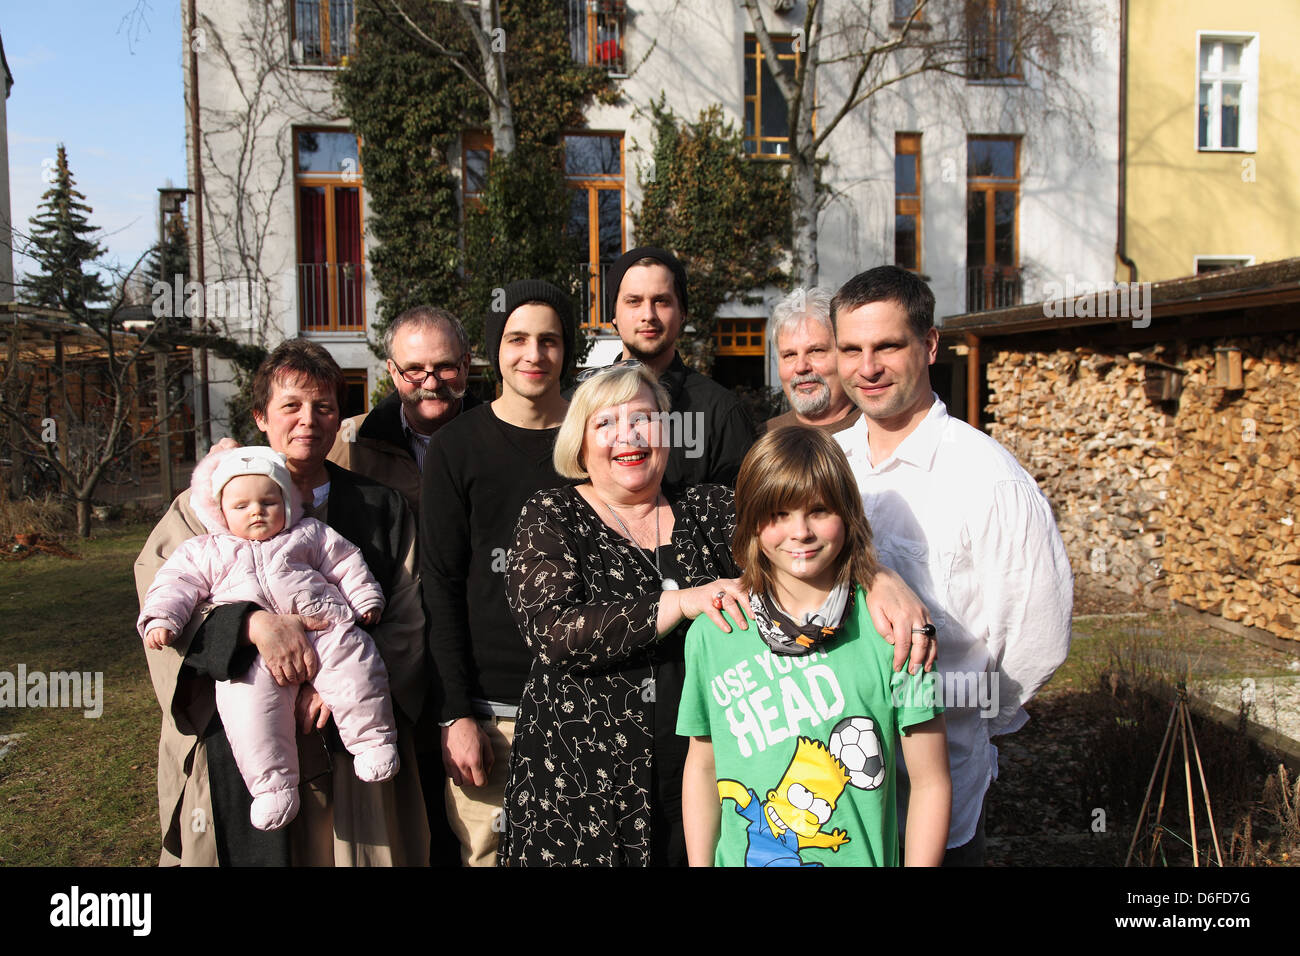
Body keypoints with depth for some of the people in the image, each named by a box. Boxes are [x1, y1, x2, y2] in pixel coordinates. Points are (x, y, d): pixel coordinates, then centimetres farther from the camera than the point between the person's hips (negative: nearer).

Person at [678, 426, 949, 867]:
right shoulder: (711, 633, -8)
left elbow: (931, 783, -8)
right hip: (741, 856, 2)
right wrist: (700, 863, 3)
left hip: (861, 858, -1)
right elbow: (702, 767, 2)